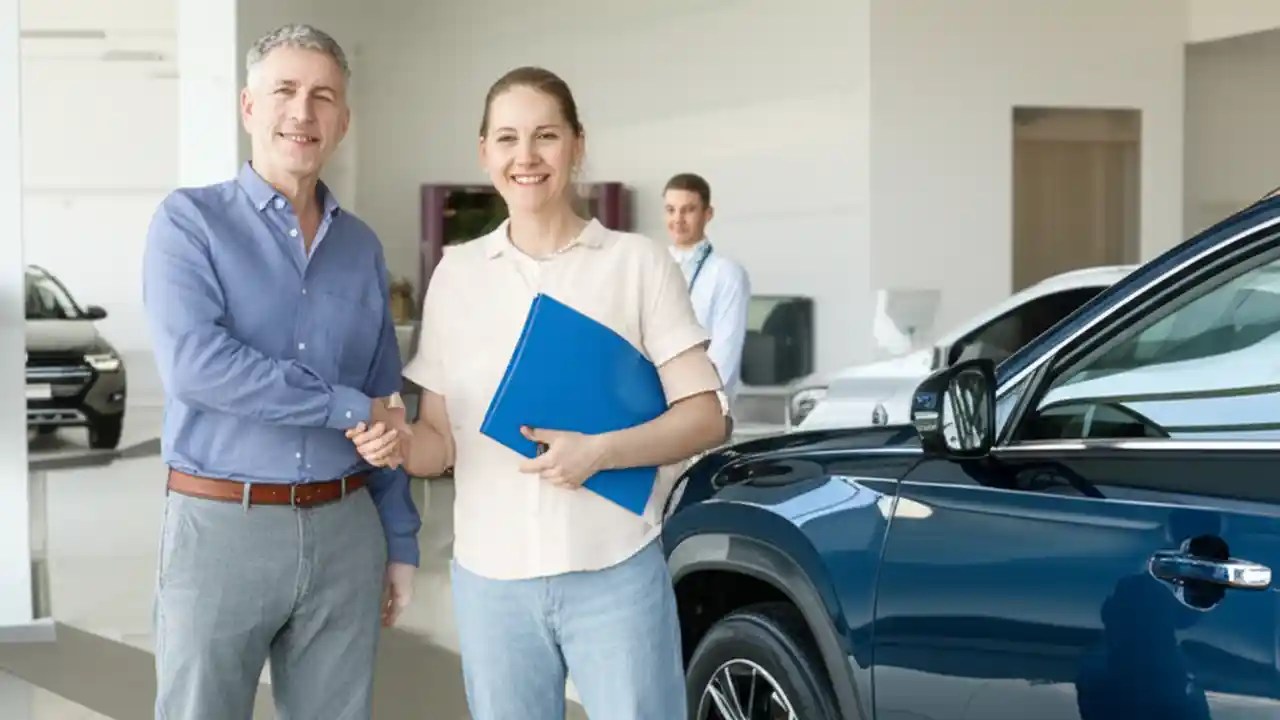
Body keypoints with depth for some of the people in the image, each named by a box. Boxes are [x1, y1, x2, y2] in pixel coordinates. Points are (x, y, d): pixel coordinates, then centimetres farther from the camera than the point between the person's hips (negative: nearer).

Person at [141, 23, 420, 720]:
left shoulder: (361, 246, 11)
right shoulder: (191, 220, -4)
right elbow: (193, 363, -20)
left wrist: (400, 541, 12)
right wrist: (351, 408, -16)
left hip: (344, 530, 4)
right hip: (221, 526, -4)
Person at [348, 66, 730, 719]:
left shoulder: (638, 262, 1)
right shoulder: (456, 274, 9)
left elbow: (705, 416, -1)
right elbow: (443, 439, 10)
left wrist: (600, 451, -16)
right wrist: (399, 445, -12)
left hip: (615, 573, -2)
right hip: (490, 577, 3)